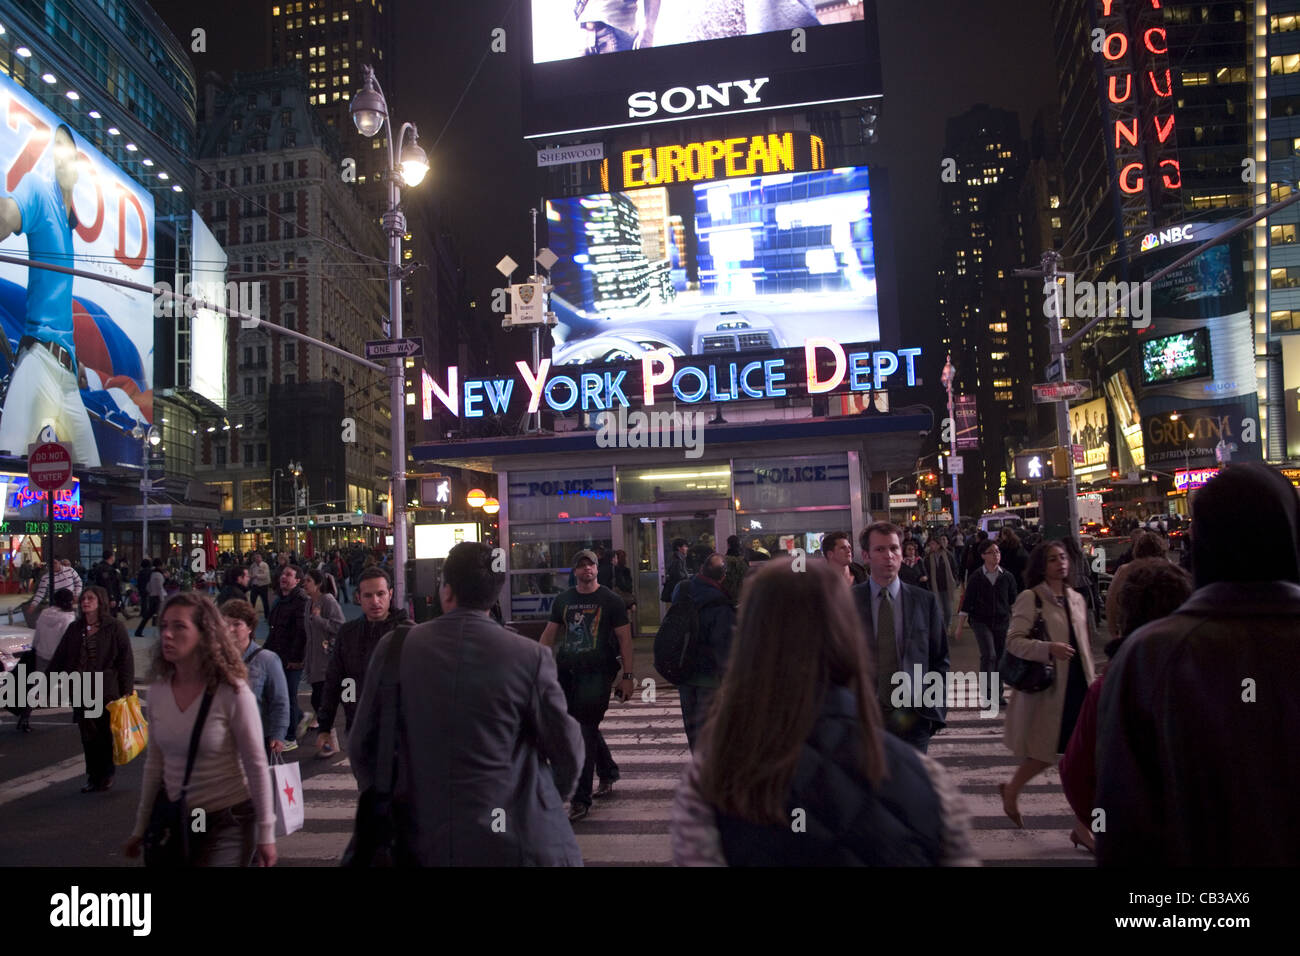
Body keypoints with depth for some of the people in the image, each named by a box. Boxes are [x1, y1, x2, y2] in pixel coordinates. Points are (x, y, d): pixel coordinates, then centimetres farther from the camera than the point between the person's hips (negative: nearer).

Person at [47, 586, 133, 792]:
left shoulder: (114, 627, -5)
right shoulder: (75, 629, 10)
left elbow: (126, 659, -7)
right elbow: (59, 658, 14)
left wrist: (127, 690, -11)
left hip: (108, 691, -4)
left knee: (107, 734, 4)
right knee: (88, 735, 8)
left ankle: (107, 775, 20)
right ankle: (93, 776, 19)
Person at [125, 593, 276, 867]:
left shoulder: (232, 693, -18)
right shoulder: (158, 691, -2)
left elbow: (257, 767, -13)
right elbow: (154, 763, 10)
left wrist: (266, 833, -11)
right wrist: (141, 826, 14)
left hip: (227, 823, -5)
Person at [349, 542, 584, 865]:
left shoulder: (394, 647, -5)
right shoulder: (531, 656, -12)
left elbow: (363, 744, 3)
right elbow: (565, 747, -4)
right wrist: (553, 795, 16)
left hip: (423, 841, 2)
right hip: (515, 839, -2)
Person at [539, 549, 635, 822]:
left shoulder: (610, 600, 0)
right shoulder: (563, 600, 11)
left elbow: (624, 638, -1)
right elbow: (549, 634, 14)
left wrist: (627, 676, -6)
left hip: (597, 672, -5)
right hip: (566, 671, 5)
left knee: (585, 731, -7)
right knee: (586, 728, 13)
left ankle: (581, 799, 0)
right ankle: (608, 773, 36)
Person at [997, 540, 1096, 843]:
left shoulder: (1076, 599, 12)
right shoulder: (1031, 598, -9)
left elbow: (1084, 645, 21)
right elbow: (1013, 640, -17)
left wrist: (1091, 679, 18)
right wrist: (1049, 649, -30)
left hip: (1078, 686, 6)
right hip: (1047, 685, -6)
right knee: (1045, 751, 4)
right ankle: (1011, 791, 32)